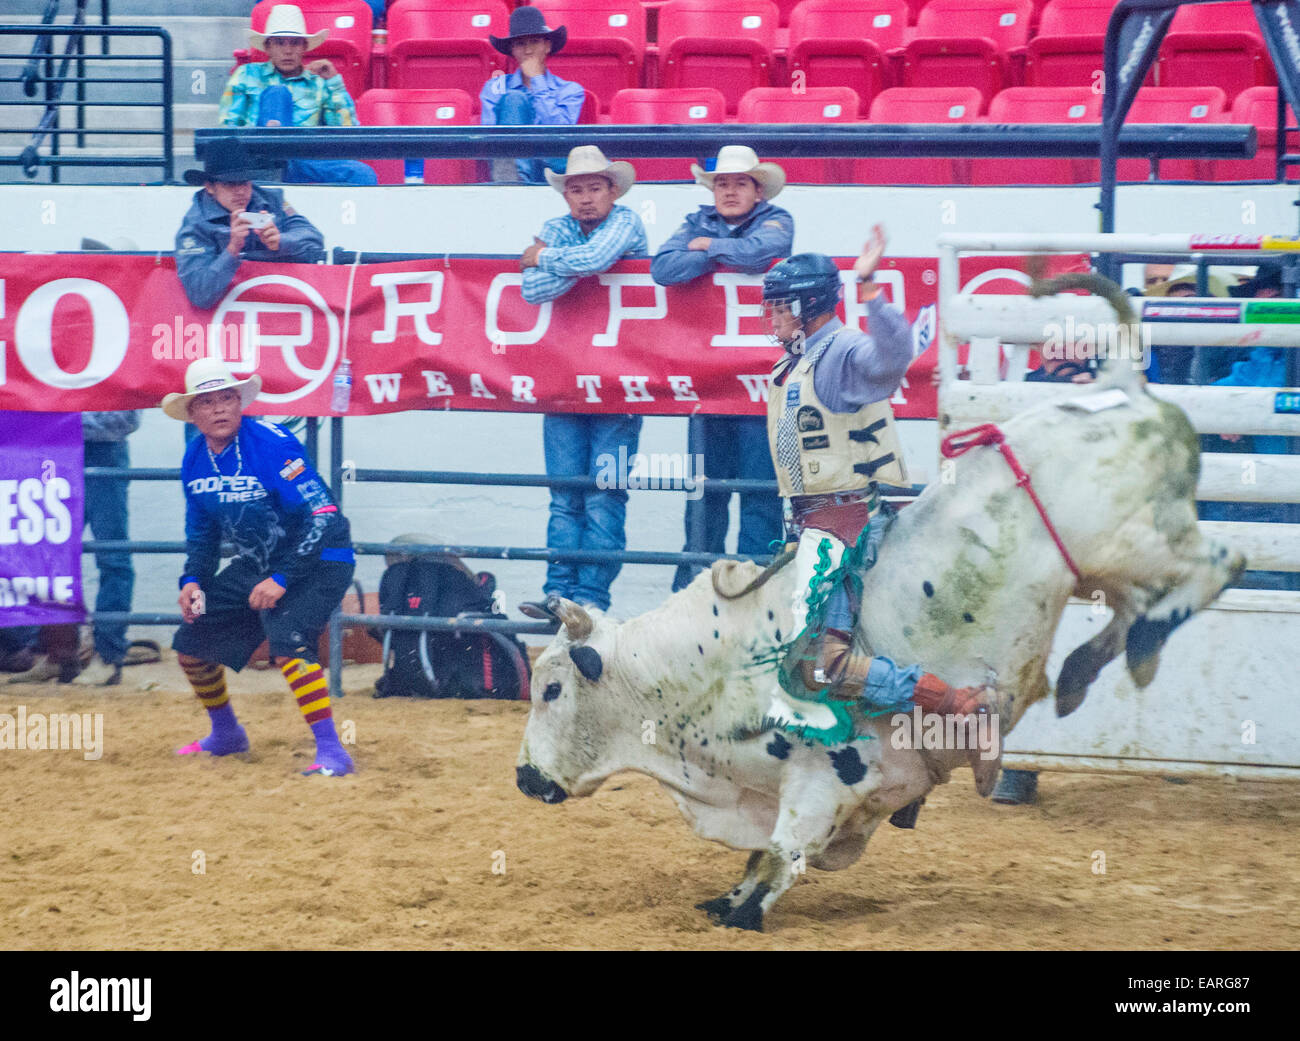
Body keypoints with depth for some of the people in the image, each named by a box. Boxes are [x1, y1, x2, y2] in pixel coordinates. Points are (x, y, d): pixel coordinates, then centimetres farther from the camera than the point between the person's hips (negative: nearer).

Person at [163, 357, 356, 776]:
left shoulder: (272, 445, -24)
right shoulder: (195, 459, -1)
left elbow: (322, 517, -27)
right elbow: (201, 530, 14)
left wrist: (282, 579, -29)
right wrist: (193, 580, -2)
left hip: (316, 560, -8)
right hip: (255, 564, 8)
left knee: (288, 643, -31)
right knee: (192, 643, 10)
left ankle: (331, 751, -27)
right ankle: (225, 735, 33)